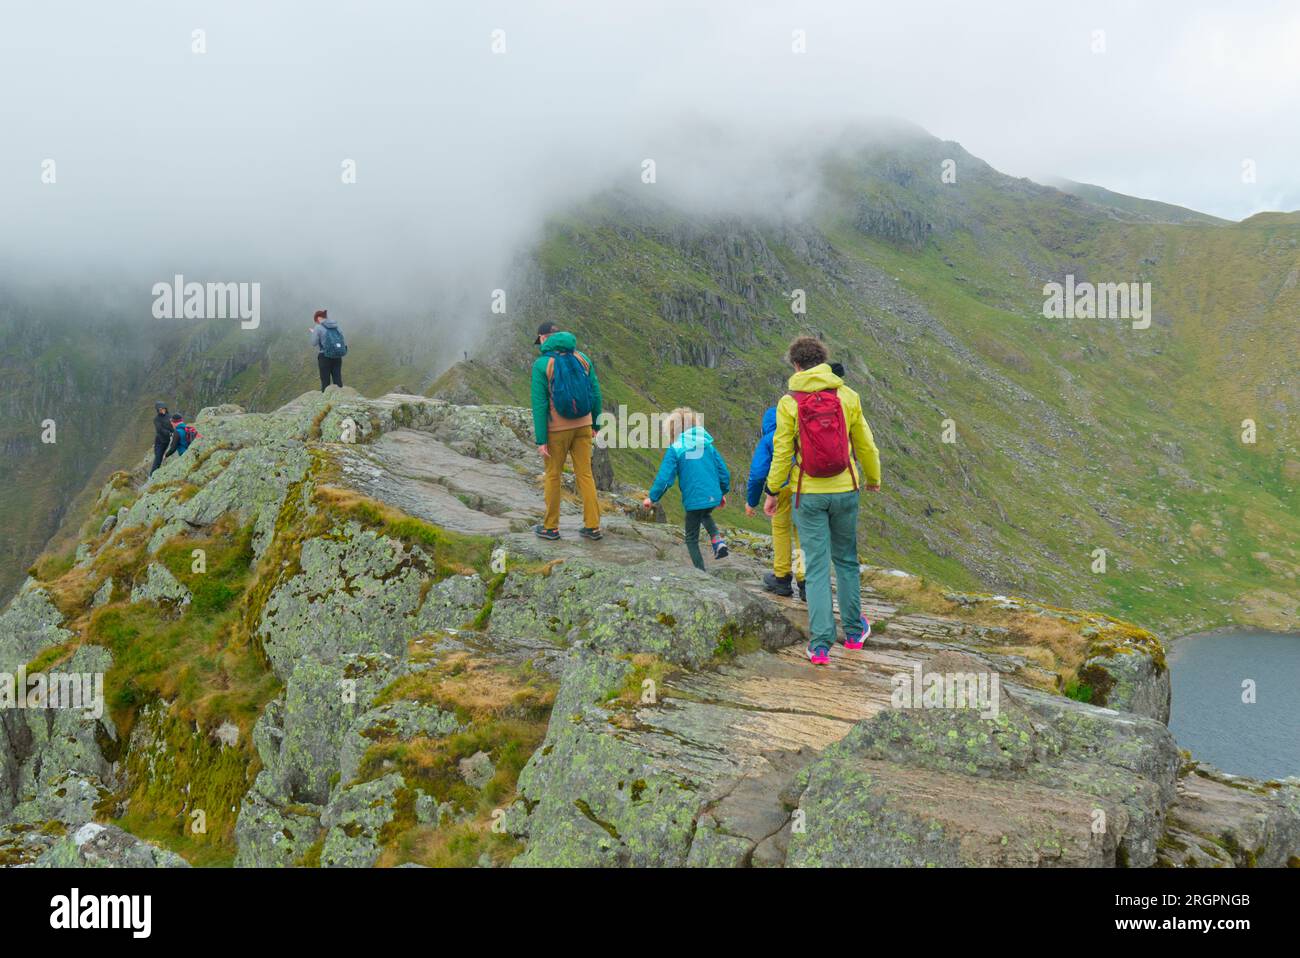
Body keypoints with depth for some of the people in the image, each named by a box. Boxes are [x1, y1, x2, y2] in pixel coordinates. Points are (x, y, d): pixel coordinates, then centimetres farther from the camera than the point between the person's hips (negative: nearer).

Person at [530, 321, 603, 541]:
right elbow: (595, 393, 5)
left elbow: (539, 404, -13)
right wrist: (595, 423, 18)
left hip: (557, 429, -4)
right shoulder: (582, 358, 2)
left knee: (552, 475, 10)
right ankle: (592, 526, 9)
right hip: (582, 426, 4)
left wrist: (541, 440, -11)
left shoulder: (542, 364, -11)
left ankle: (550, 527, 19)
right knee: (585, 474, 10)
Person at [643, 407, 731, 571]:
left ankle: (701, 572, 13)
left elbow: (665, 478, -10)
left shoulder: (674, 450, -8)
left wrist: (652, 498, 4)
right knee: (705, 515, 37)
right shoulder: (707, 445, 6)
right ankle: (717, 539, 13)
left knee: (692, 539, 14)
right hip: (713, 497, 5)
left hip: (693, 500, -4)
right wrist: (723, 492, 24)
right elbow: (724, 471, 9)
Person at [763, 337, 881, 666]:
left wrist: (772, 491, 6)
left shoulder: (789, 403, -7)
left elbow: (781, 453, -6)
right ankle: (854, 631, 30)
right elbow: (865, 444, 8)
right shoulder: (847, 396, -1)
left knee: (816, 567, 2)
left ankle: (820, 645, -3)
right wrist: (873, 478, 24)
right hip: (845, 491, 2)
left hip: (808, 494, -2)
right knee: (846, 561, 18)